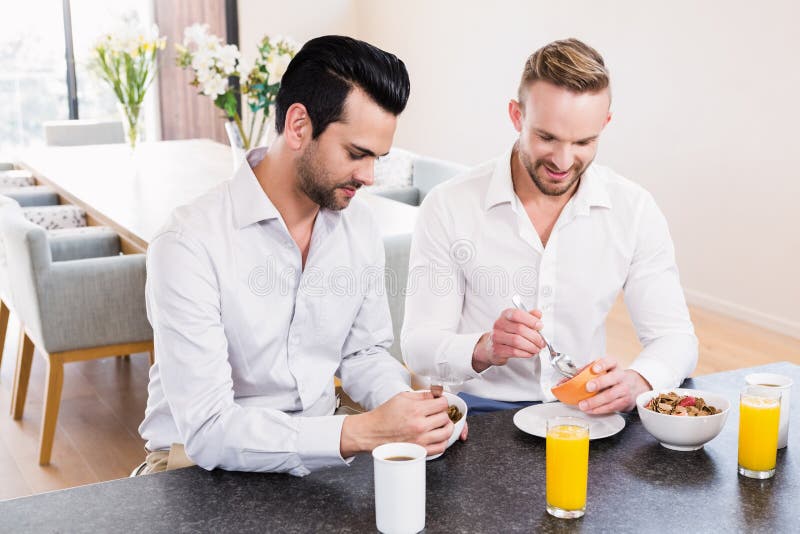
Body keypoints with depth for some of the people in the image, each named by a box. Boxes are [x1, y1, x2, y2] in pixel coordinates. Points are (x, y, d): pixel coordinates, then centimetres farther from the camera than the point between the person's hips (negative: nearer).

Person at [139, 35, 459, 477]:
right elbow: (207, 430, -25)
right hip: (201, 461, -6)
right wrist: (364, 432, -32)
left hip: (320, 451, 7)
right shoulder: (190, 244, -21)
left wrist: (407, 407, -8)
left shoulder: (358, 224, 1)